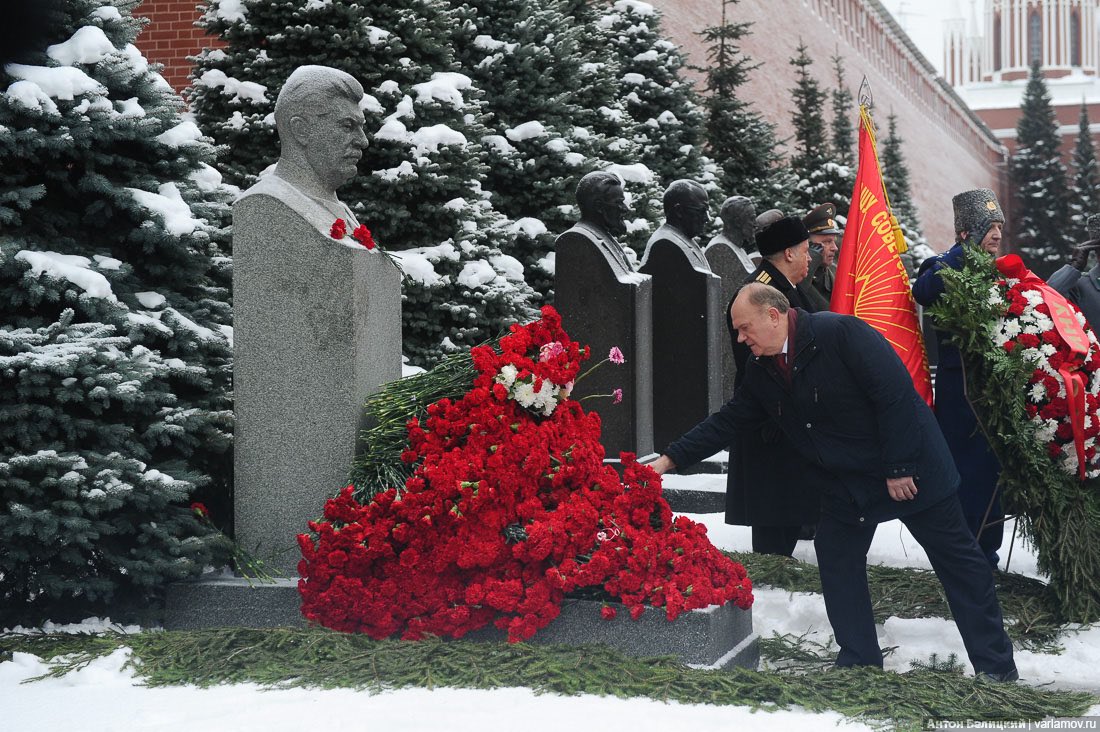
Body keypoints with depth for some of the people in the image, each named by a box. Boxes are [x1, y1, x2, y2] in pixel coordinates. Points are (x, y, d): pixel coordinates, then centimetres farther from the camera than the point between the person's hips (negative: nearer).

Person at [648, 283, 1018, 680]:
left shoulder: (841, 333, -23)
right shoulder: (762, 370, 2)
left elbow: (897, 394, -24)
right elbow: (727, 421, 8)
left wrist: (899, 468, -22)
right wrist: (669, 460, 1)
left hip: (909, 471, -8)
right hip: (846, 481, 8)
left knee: (956, 559, 2)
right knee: (837, 560, 4)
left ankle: (996, 667, 11)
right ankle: (860, 663, 14)